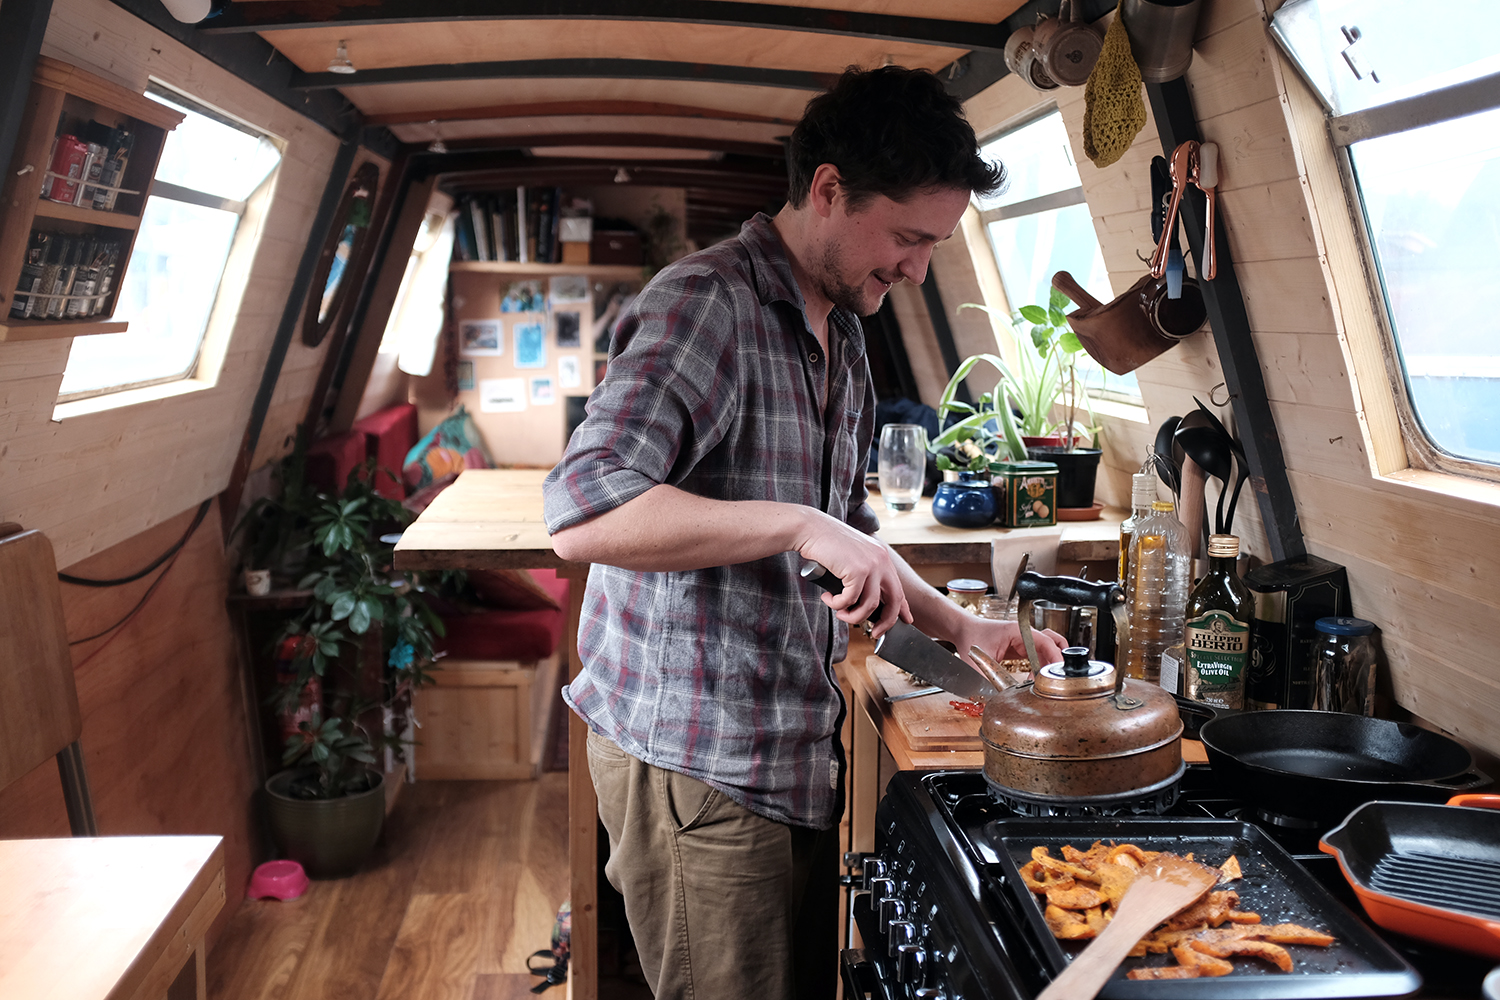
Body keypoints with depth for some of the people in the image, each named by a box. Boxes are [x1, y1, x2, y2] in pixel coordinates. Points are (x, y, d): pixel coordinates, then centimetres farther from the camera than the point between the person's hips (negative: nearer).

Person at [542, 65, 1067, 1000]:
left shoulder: (843, 334, 14)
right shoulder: (709, 303, -16)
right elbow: (585, 514, -29)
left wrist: (960, 626, 13)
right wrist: (798, 525, -31)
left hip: (798, 750, 9)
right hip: (696, 761, -9)